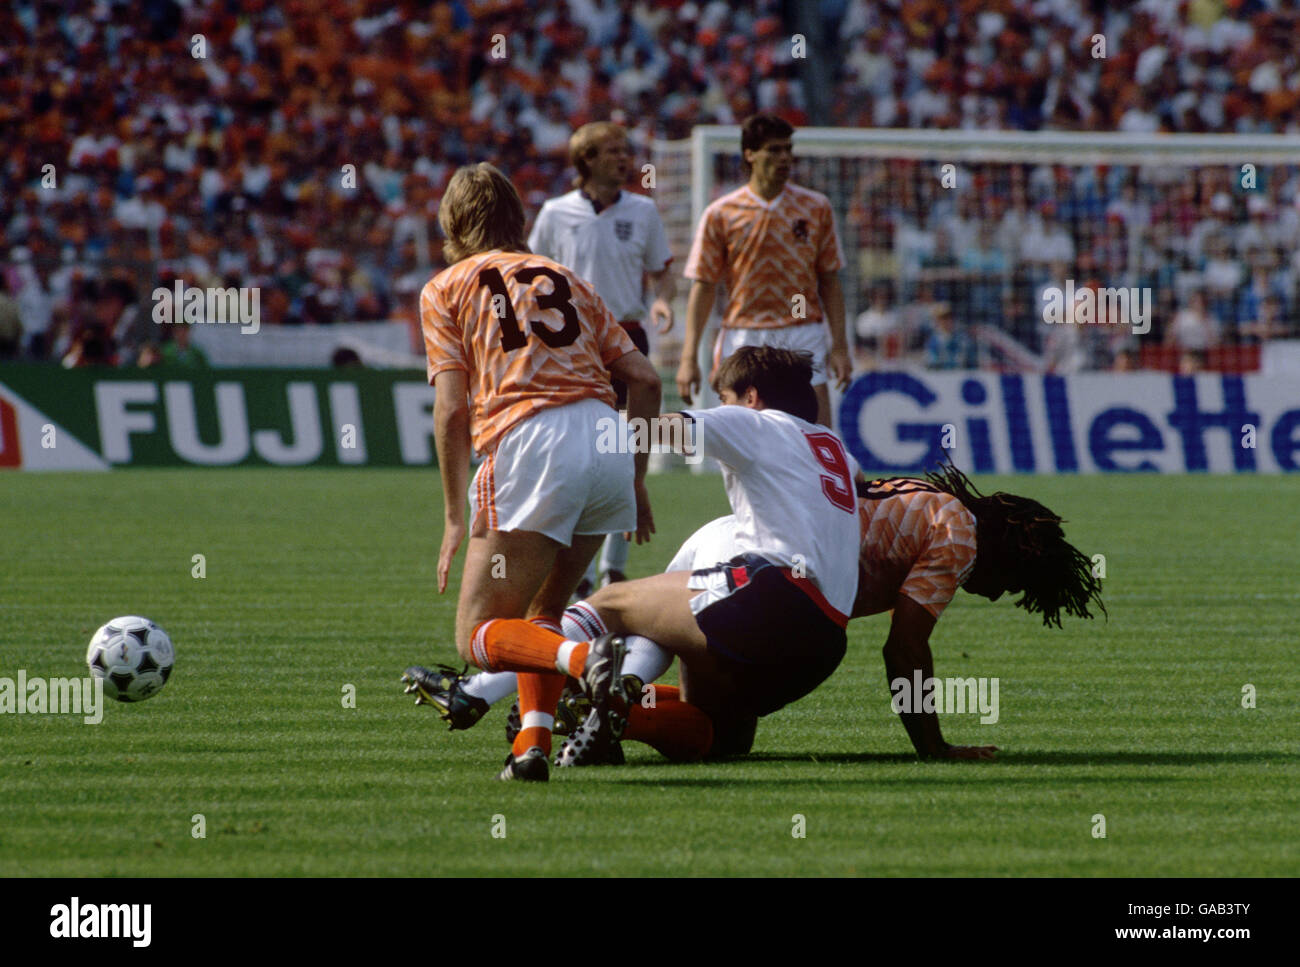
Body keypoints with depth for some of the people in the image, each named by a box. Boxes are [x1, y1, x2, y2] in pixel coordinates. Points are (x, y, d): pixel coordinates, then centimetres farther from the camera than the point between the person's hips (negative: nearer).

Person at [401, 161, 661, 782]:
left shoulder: (444, 290, 14)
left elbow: (453, 410, 2)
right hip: (607, 440, 5)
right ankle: (534, 739, 2)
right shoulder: (564, 280, 27)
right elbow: (644, 379, 18)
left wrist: (456, 519, 5)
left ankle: (582, 658, -28)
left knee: (477, 636, 0)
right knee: (540, 610, 23)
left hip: (529, 445, -5)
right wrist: (635, 480, 24)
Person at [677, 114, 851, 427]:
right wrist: (689, 357, -4)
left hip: (803, 338, 1)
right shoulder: (721, 214, 1)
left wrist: (839, 346, 1)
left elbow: (829, 281, 8)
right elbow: (703, 286, 2)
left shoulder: (815, 208, 5)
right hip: (743, 338, -1)